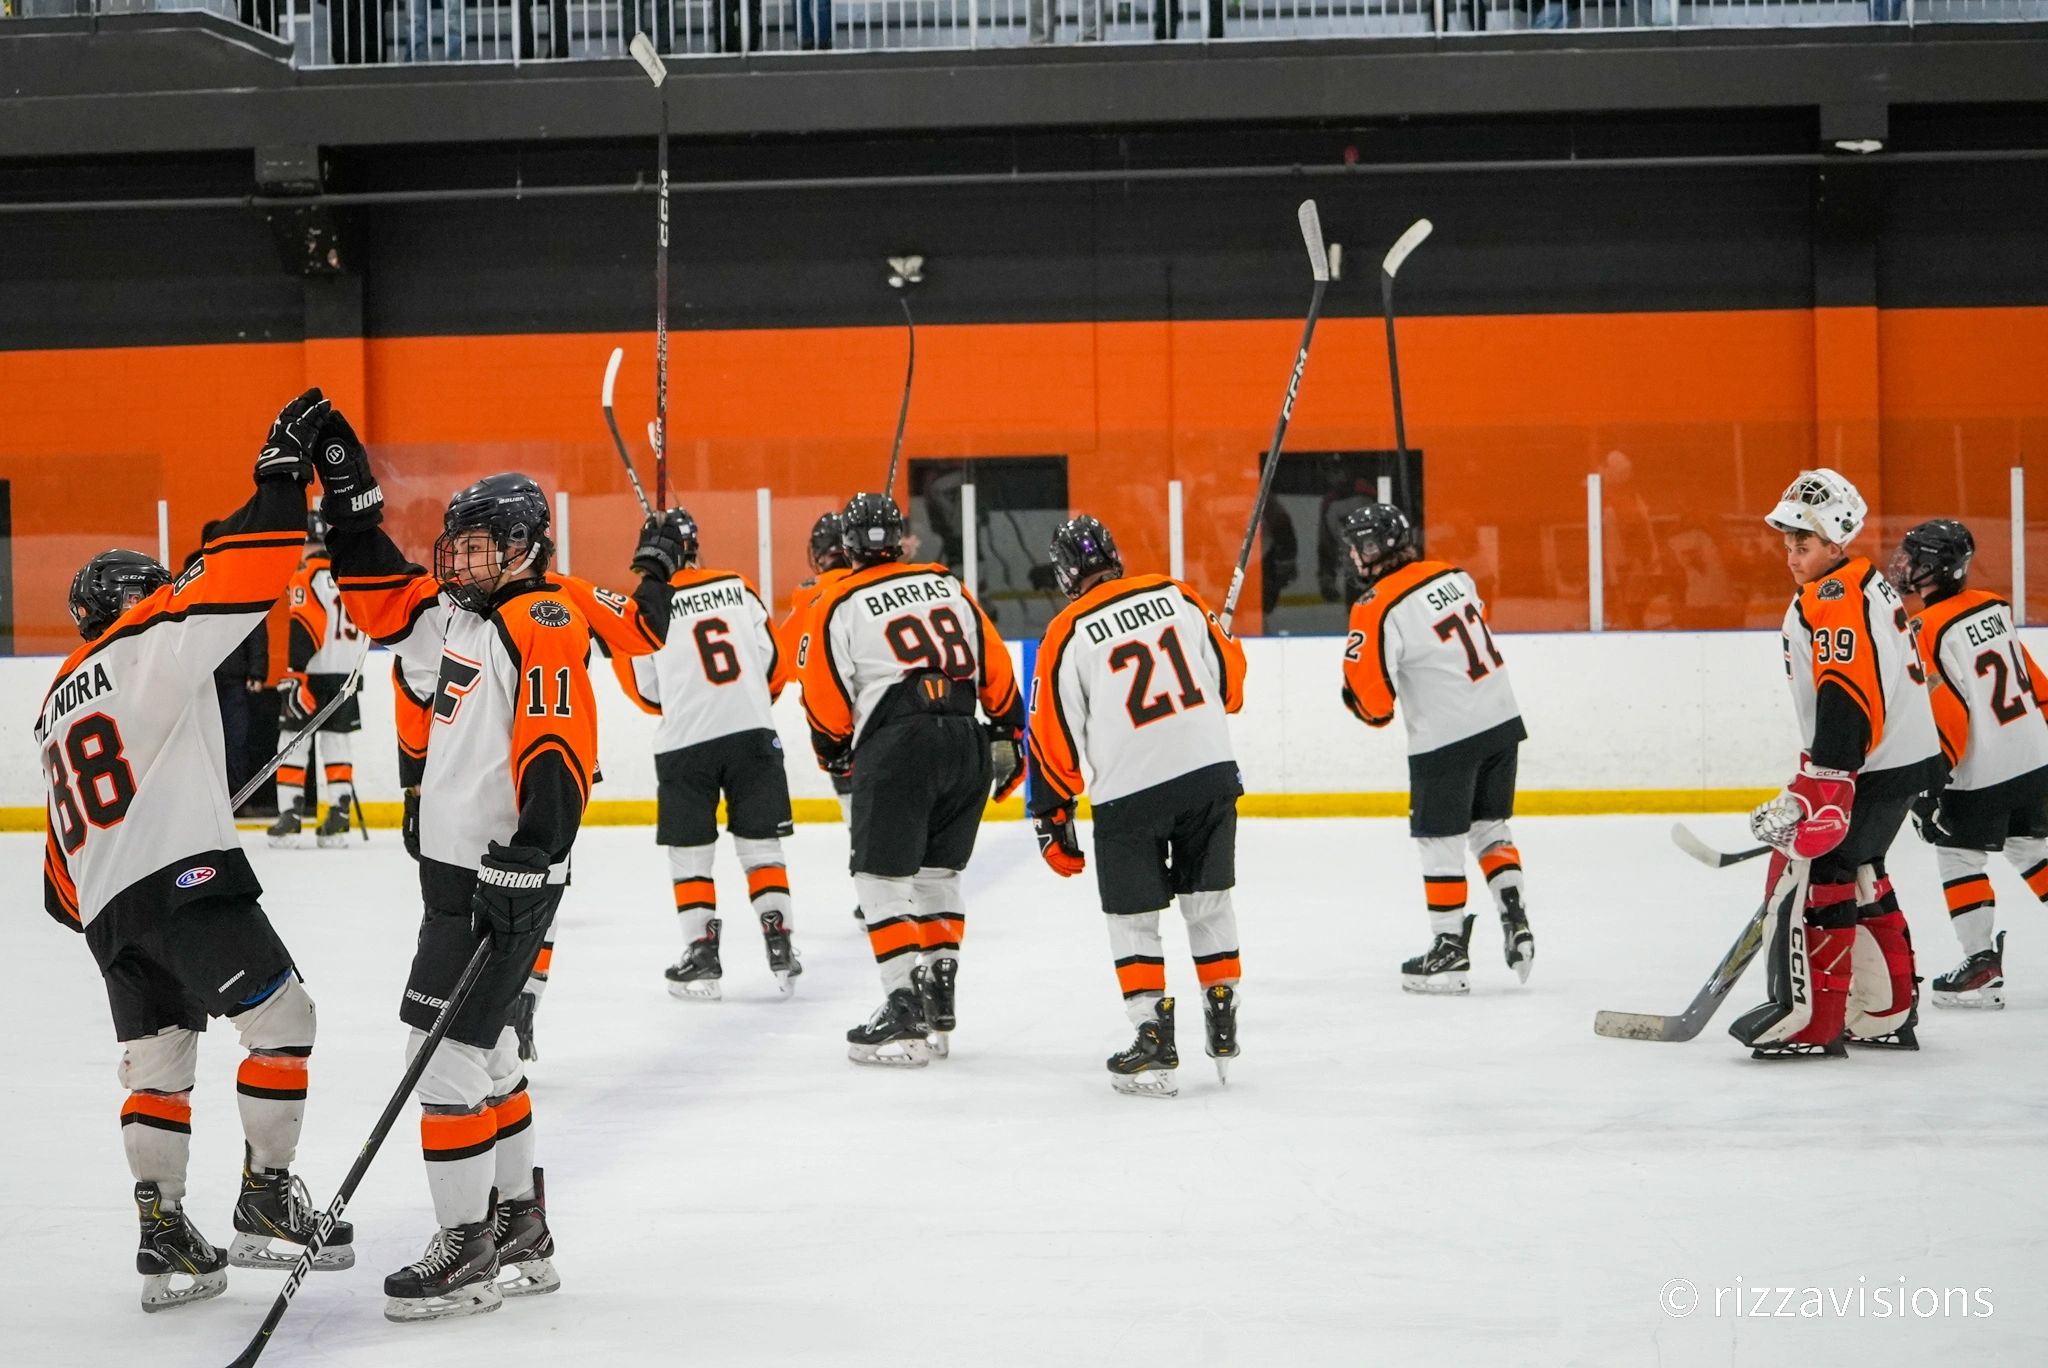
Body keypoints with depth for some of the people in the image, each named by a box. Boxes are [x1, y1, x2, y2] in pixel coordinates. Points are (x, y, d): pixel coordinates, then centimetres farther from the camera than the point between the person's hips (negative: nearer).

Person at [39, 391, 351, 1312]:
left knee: (157, 1062, 12)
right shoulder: (148, 646, 1)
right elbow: (231, 580, -13)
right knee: (281, 1018, -1)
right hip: (185, 876, -8)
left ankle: (163, 1237, 7)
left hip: (107, 908, 9)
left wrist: (93, 918, 28)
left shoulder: (57, 708, 25)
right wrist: (283, 476, -10)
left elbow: (62, 842, 24)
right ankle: (266, 1204, -1)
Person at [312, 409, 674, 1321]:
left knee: (448, 1052, -11)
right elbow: (379, 598, 27)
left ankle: (470, 1253, -6)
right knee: (481, 1050, 15)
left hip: (501, 877, -10)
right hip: (455, 869, 10)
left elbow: (558, 746, -24)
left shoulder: (543, 620, -15)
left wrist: (531, 852, -32)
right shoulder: (455, 612, 13)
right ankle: (520, 1233, 24)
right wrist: (349, 494, 18)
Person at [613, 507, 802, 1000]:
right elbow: (772, 662, 10)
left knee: (690, 851, 8)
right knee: (761, 843, 10)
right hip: (754, 734, 2)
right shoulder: (738, 587, 6)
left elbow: (649, 693, 5)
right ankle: (780, 948, 5)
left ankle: (702, 957, 6)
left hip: (686, 742, -2)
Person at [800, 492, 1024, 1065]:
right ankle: (939, 1009, 17)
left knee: (881, 878, 1)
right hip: (967, 742, 5)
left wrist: (834, 750, 21)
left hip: (896, 747, -5)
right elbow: (995, 666, 14)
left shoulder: (840, 604, 2)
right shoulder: (947, 585, 16)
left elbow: (826, 697, 3)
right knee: (938, 874, 16)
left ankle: (907, 1009, -7)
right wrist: (1007, 737, 23)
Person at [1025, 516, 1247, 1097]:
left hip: (1129, 789, -3)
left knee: (1133, 918, 9)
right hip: (1210, 769, 3)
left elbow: (1056, 739, -1)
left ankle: (1155, 1043, 4)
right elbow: (1229, 678, 12)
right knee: (1208, 901, 17)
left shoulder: (1068, 635, -4)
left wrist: (1052, 817, 9)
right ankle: (1224, 1031, 20)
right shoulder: (1176, 596, 5)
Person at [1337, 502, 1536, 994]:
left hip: (1446, 739, -7)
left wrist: (1365, 703, 8)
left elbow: (1371, 698, -15)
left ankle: (1450, 951, 9)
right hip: (1503, 719, 7)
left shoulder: (1378, 610, -16)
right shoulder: (1453, 575, 4)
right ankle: (1514, 921, 14)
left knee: (1439, 842, 5)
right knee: (1489, 825, 21)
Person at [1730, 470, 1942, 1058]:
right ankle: (1886, 1015, 26)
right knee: (1858, 876, 20)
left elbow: (1846, 704, -26)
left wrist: (1816, 796, -29)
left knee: (1809, 873, -10)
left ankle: (1810, 1021, -10)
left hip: (1873, 769, -11)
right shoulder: (1867, 585, 16)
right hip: (1903, 759, 11)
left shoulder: (1834, 600, -18)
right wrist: (1814, 784, 27)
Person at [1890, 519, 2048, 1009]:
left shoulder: (1927, 630, -17)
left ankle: (1983, 962, 1)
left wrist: (1928, 782, -14)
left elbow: (1945, 715, -20)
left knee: (1959, 858, 3)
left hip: (1979, 772, -8)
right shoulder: (1994, 606, 6)